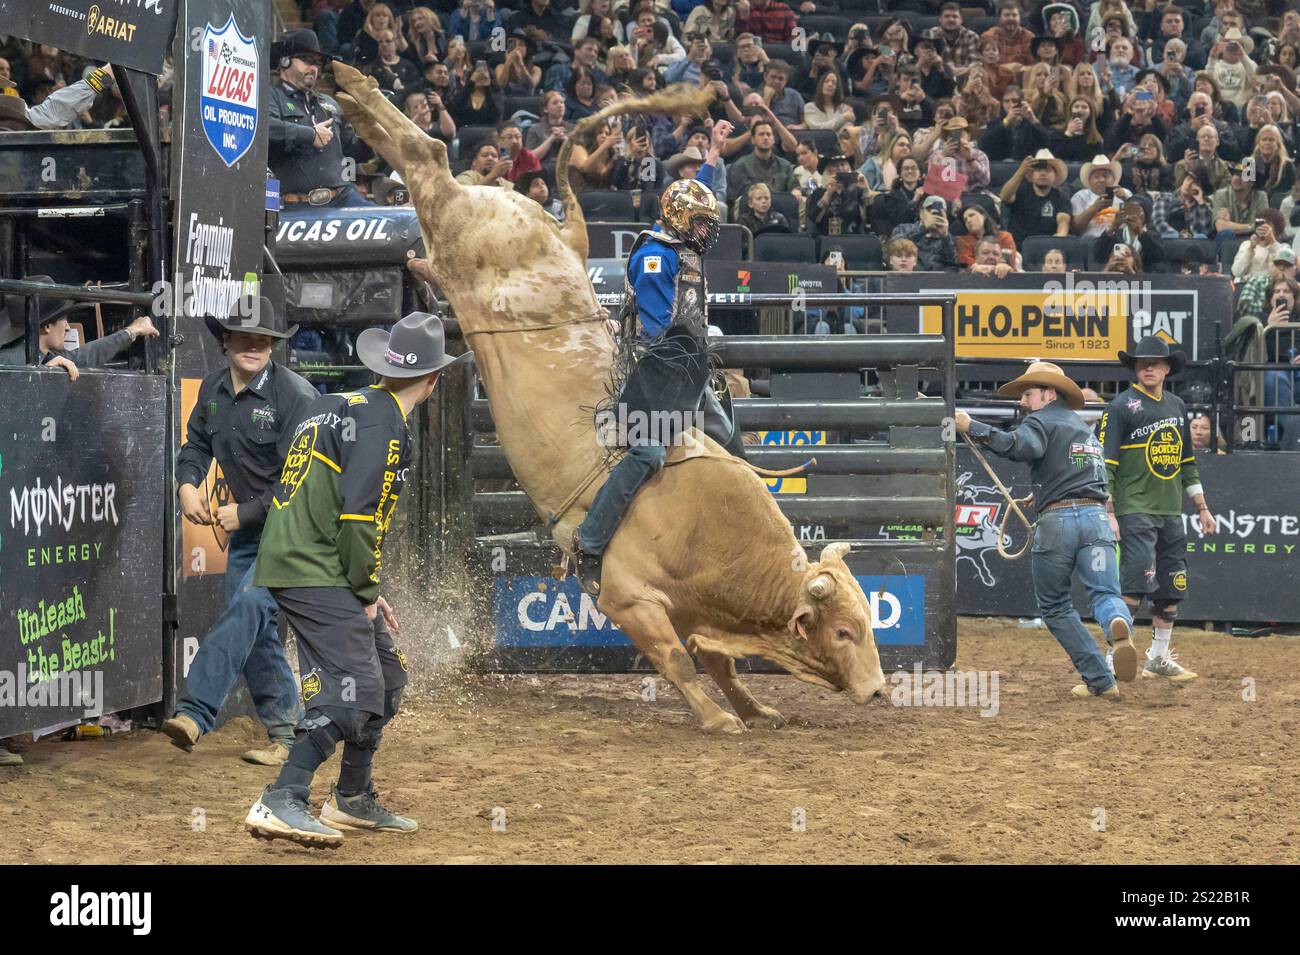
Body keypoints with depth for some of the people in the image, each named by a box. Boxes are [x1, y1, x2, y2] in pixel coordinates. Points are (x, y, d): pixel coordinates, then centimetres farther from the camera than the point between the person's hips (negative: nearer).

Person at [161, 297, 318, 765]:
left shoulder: (295, 396, -17)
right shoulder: (213, 388, 4)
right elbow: (197, 445, 17)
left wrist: (244, 513, -18)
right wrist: (187, 484, -4)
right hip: (246, 527, 8)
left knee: (249, 608, -23)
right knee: (257, 630, 7)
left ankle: (194, 713, -34)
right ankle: (286, 730, 17)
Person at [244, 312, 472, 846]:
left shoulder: (340, 406, 19)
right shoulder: (381, 424, -12)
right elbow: (359, 517, -19)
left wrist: (364, 590, 19)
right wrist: (365, 594, -9)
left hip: (292, 560, 10)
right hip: (315, 575, -10)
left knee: (386, 673, 17)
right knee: (355, 690, -16)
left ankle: (353, 801, 25)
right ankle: (280, 803, -22)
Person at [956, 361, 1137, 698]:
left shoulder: (1041, 420, 1)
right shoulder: (1084, 426, 27)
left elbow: (1022, 446, -22)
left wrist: (972, 427, -22)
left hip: (1057, 520, -5)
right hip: (1096, 518, 5)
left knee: (1055, 606, 9)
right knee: (1105, 593, -5)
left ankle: (1100, 680, 5)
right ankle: (1119, 624, -42)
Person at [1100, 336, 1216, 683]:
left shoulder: (1176, 406, 15)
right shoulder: (1121, 406, -5)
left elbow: (1187, 462, 23)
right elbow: (1105, 465, -9)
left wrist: (1202, 507, 21)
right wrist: (1108, 514, -16)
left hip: (1171, 512, 7)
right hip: (1135, 511, -7)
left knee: (1172, 588, 8)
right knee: (1136, 582, -15)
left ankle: (1159, 658, 18)